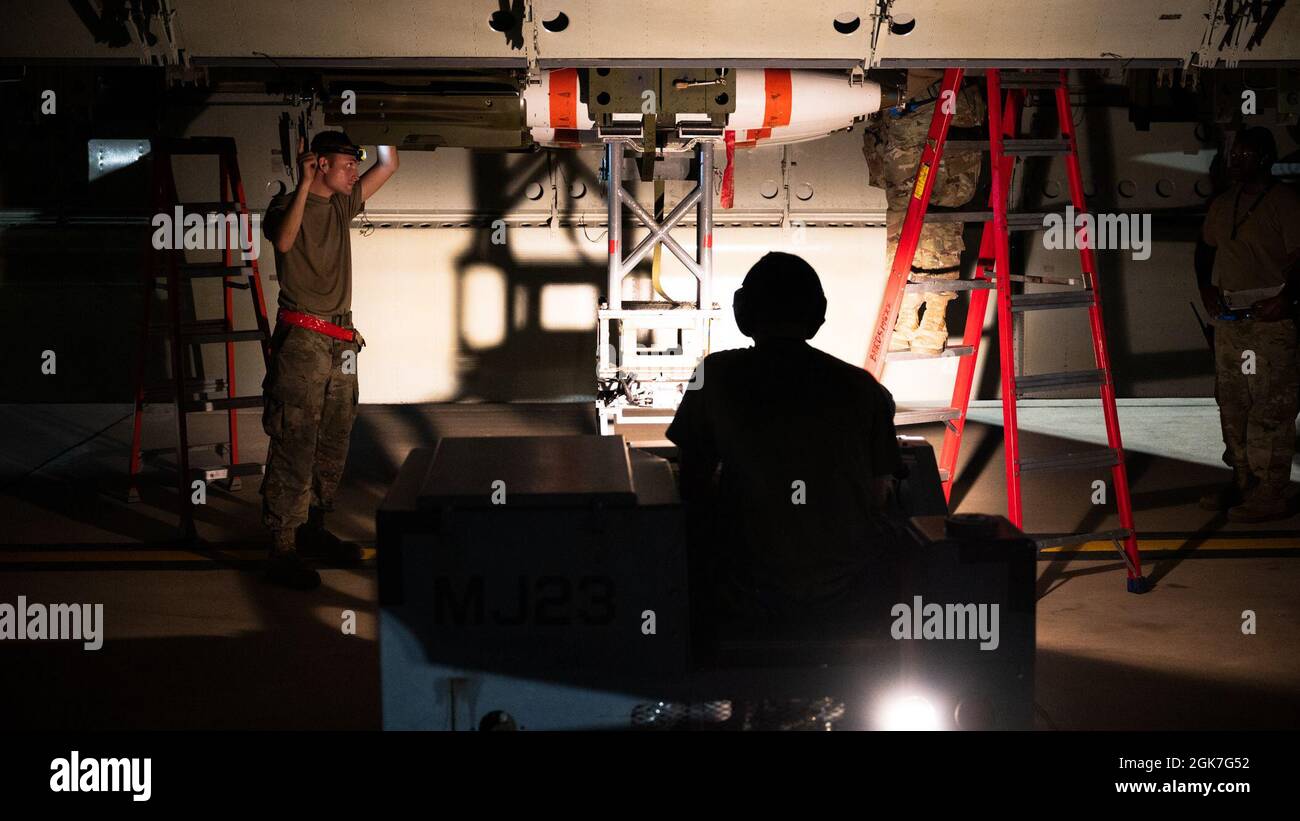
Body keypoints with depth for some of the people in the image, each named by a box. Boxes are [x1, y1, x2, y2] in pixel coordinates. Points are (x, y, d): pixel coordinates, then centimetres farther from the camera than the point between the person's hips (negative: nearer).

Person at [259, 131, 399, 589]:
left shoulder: (342, 205, 16)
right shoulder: (287, 205, -4)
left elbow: (389, 165, 22)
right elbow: (284, 240, -26)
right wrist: (304, 184, -26)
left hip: (340, 343, 8)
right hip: (301, 340, -8)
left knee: (332, 446, 10)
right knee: (295, 447, -10)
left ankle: (312, 529, 20)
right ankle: (282, 550, -9)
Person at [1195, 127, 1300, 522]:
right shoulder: (1222, 204, 13)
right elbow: (1205, 248, 27)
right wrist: (1206, 288, 14)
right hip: (1228, 318, 8)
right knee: (1232, 405, 13)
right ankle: (1242, 483, 24)